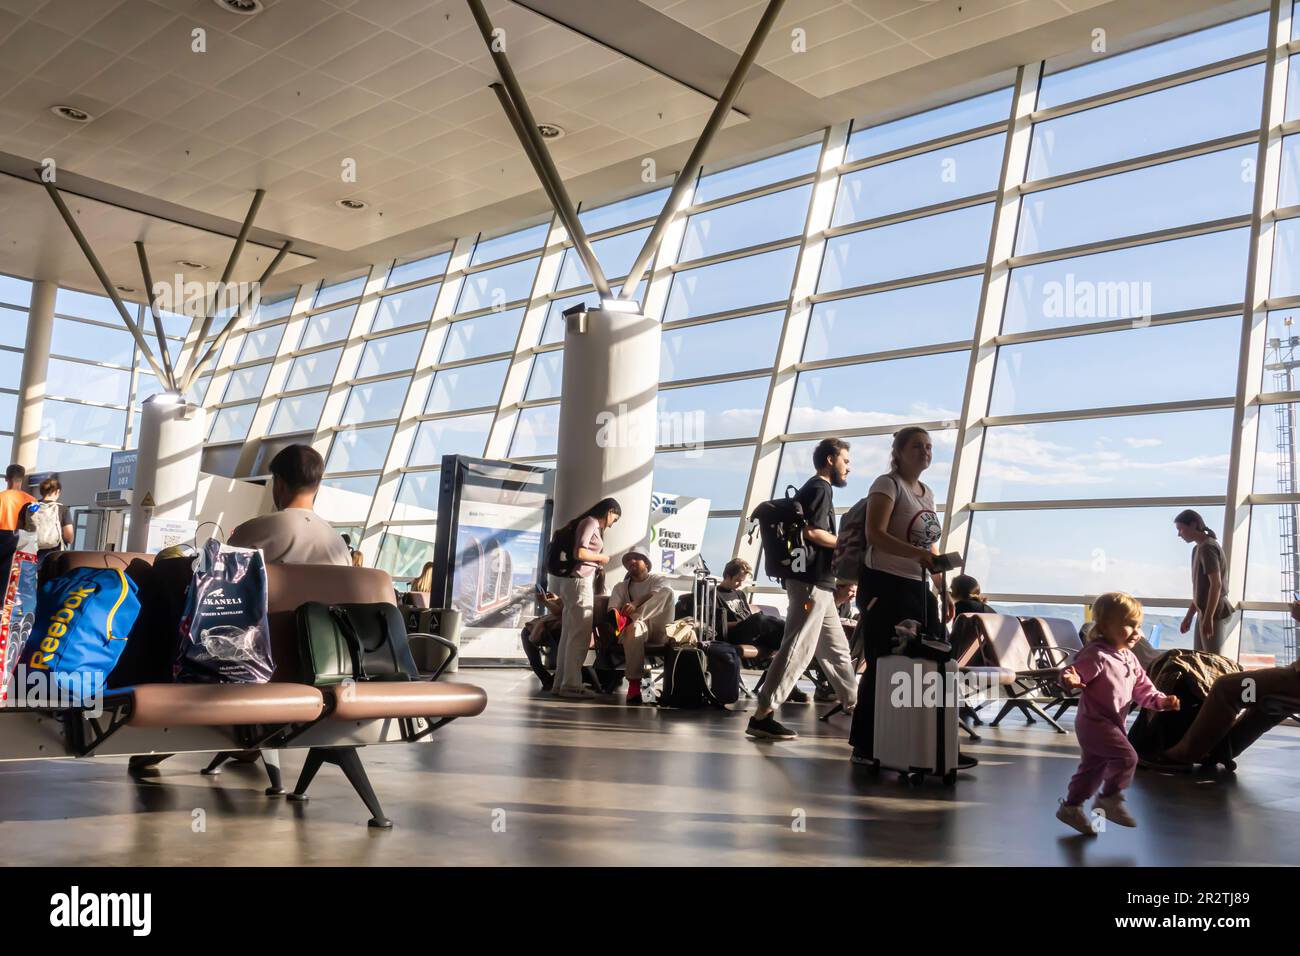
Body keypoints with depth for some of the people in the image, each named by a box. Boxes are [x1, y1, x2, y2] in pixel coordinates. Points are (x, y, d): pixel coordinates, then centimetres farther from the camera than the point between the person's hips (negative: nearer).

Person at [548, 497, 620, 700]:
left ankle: (561, 682, 12)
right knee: (580, 634, -6)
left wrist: (596, 566, 16)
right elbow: (579, 553, -19)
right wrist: (601, 558, -5)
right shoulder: (590, 522, -8)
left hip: (574, 581, 9)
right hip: (579, 581, -9)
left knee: (569, 633, 9)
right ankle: (571, 684, -3)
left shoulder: (592, 525, 19)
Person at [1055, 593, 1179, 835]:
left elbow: (1142, 688, 15)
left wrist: (1161, 700, -1)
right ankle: (1110, 799, 0)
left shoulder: (1129, 659, 9)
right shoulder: (1097, 656, -20)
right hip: (1095, 722, -10)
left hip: (1112, 723, 10)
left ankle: (1071, 807, 29)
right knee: (1127, 756, -18)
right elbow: (1075, 673, -26)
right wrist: (1070, 679, -49)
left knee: (1093, 767, 17)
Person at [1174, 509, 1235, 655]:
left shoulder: (1207, 548, -16)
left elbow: (1216, 585, -22)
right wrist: (1189, 616, 21)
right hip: (1204, 613, 10)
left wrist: (1208, 618, -24)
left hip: (1214, 613, -10)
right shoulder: (1198, 549, 15)